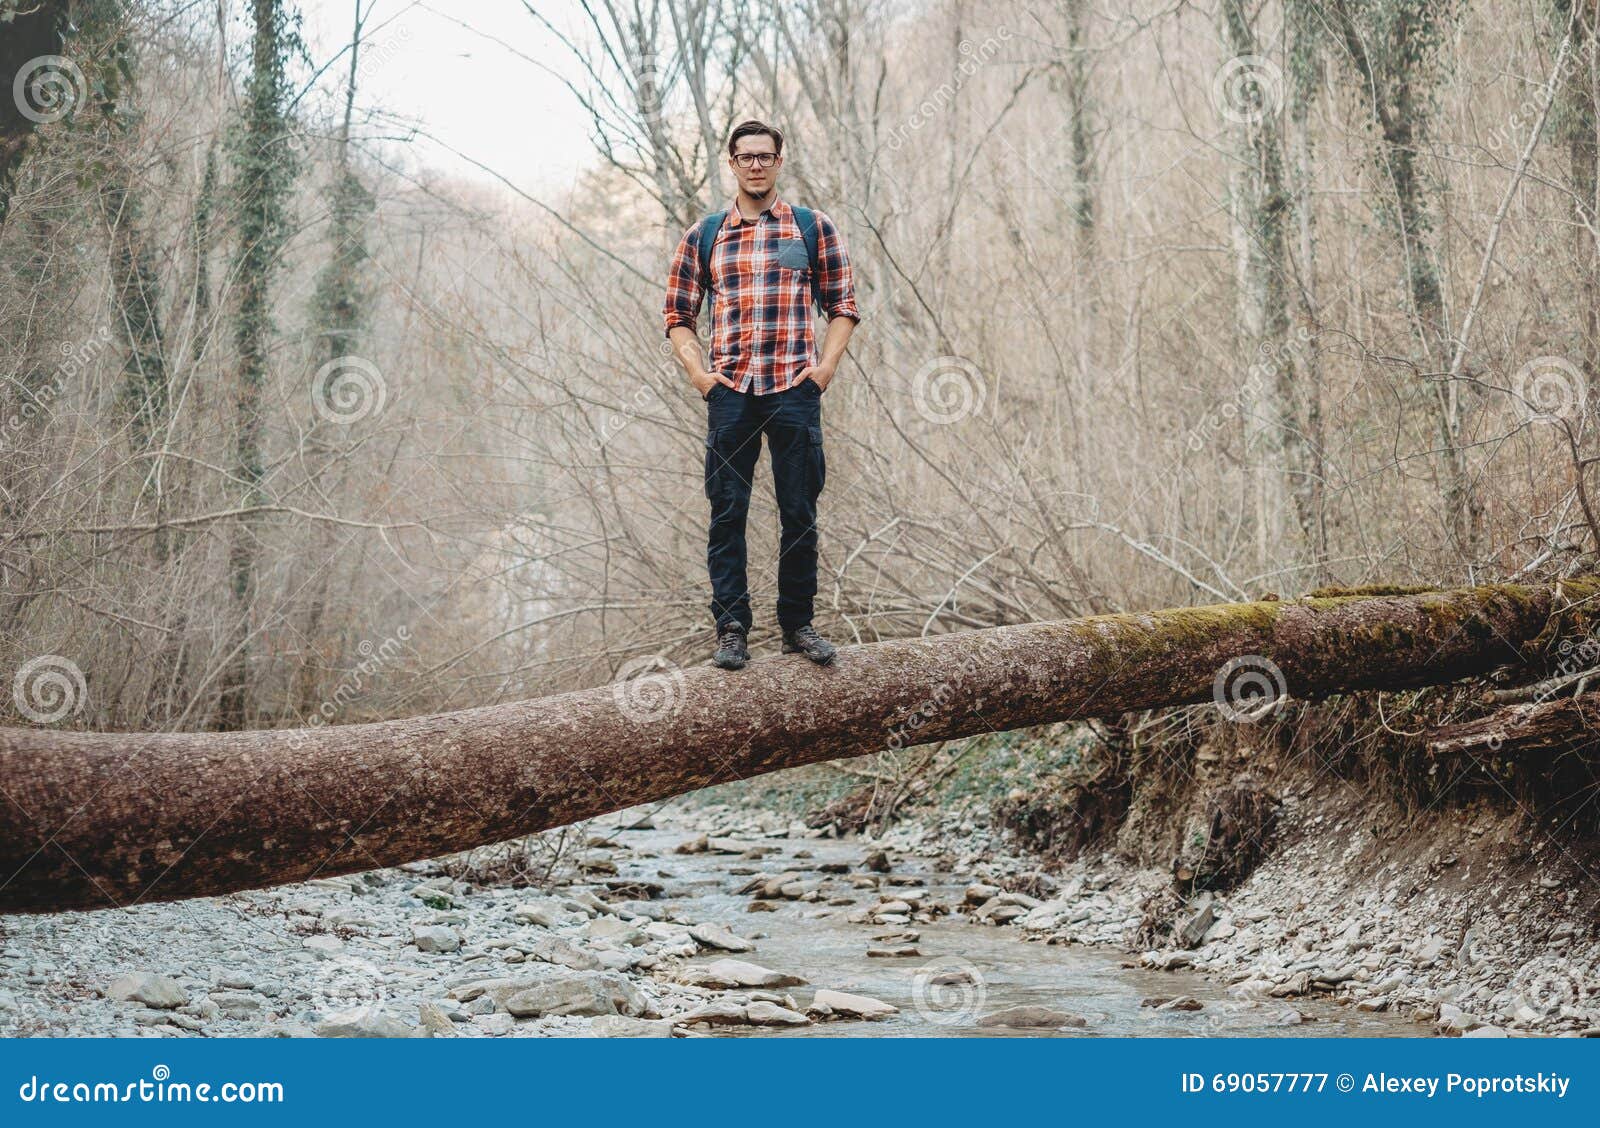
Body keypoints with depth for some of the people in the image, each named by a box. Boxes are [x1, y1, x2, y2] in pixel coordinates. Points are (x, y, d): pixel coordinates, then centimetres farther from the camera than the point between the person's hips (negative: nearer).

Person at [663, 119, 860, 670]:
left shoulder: (814, 229, 9)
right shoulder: (703, 237, 11)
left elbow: (842, 306, 10)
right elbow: (679, 317, 13)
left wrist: (825, 366, -3)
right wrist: (697, 372, -1)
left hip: (796, 390, 0)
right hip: (730, 393, 1)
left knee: (800, 513, 4)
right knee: (727, 514, 0)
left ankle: (798, 624, 15)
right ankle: (731, 629, 7)